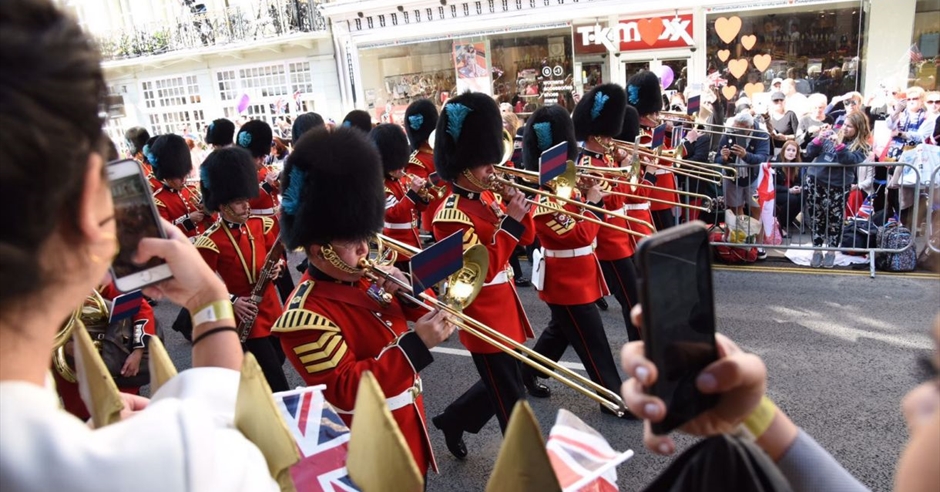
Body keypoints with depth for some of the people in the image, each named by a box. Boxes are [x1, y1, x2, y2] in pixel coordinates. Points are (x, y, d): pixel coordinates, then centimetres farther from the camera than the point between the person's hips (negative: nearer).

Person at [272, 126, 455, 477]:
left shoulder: (362, 278, -1)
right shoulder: (305, 315, -25)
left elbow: (417, 311, 8)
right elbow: (346, 389, -30)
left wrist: (405, 289, -15)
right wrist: (417, 344, -36)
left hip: (408, 422, 8)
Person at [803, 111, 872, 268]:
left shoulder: (861, 147, 0)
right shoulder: (830, 135, 8)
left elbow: (849, 160, -19)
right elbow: (809, 154, 4)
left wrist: (839, 144, -27)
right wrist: (819, 140, -11)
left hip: (837, 188, -2)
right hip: (814, 182, 2)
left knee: (834, 220, 6)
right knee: (816, 218, 9)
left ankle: (831, 252, 23)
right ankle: (817, 250, 21)